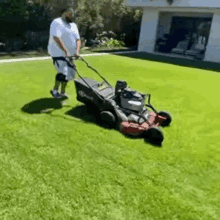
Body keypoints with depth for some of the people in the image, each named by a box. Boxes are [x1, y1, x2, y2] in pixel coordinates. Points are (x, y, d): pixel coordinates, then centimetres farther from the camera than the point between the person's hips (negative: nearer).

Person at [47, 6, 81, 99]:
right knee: (63, 72, -18)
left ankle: (62, 92, 20)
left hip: (69, 54, 8)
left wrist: (77, 51, -11)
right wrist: (66, 51, -31)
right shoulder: (57, 23, -11)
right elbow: (56, 38, -24)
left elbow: (78, 39, 7)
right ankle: (54, 90, 3)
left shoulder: (73, 25, 13)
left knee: (70, 73, 6)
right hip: (58, 53, -8)